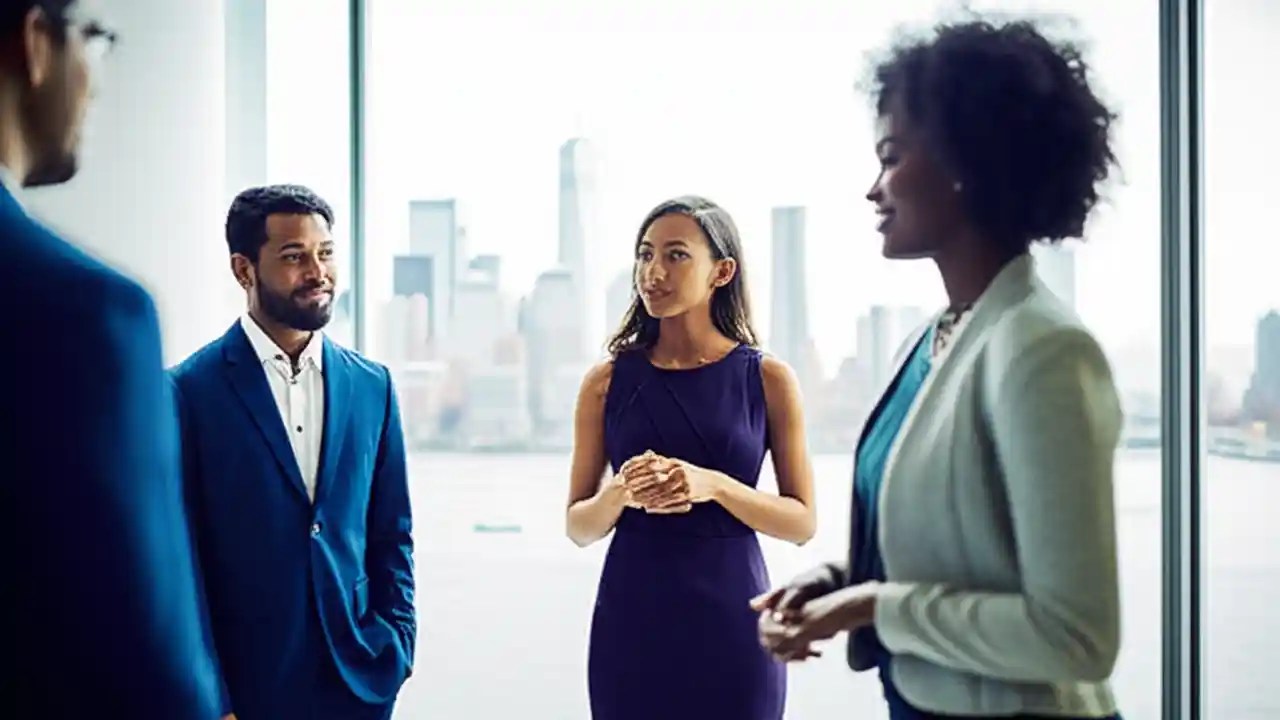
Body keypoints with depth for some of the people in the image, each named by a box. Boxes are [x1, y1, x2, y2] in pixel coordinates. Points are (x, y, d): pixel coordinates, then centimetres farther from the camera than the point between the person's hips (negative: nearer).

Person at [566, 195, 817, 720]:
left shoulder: (768, 378, -1)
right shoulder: (608, 381, 2)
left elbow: (802, 522, -2)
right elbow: (579, 527, 6)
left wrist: (714, 485, -17)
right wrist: (621, 493, -15)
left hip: (730, 619, -1)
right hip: (632, 619, 1)